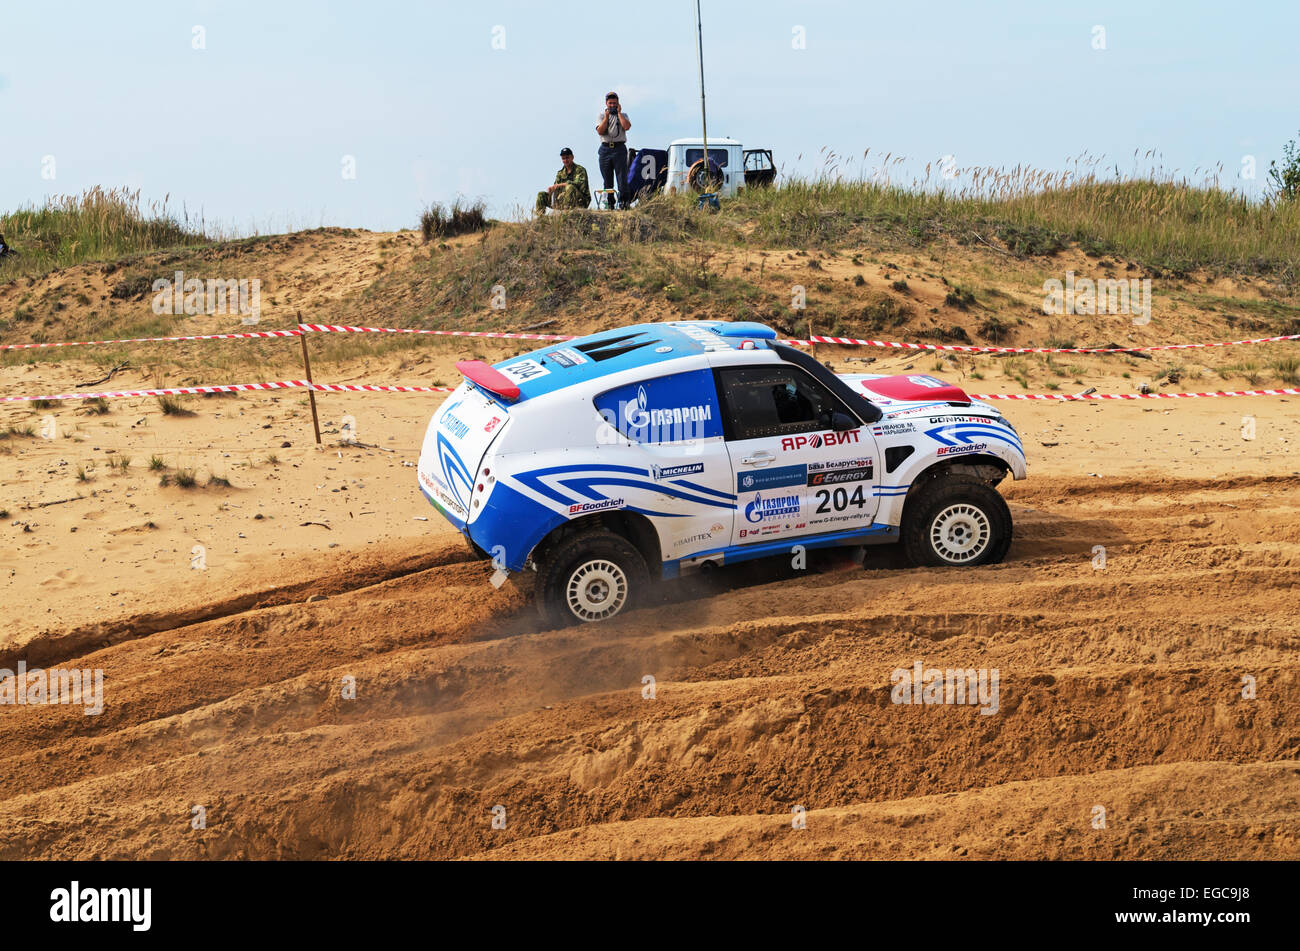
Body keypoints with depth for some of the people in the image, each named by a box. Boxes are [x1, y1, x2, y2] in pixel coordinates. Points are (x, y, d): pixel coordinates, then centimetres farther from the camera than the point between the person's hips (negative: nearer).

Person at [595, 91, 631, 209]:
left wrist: (619, 113, -2)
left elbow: (627, 126, -9)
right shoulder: (601, 116, 14)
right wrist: (607, 116, -4)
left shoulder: (623, 115, 13)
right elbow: (600, 131, -2)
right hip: (605, 149, 2)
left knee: (622, 177, -11)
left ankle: (623, 201, -11)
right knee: (607, 180, 3)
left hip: (619, 147, -2)